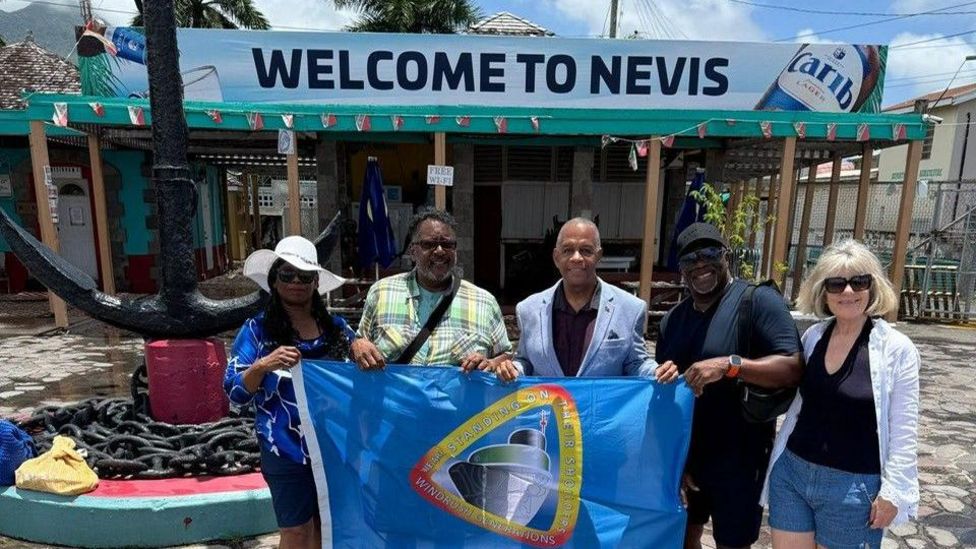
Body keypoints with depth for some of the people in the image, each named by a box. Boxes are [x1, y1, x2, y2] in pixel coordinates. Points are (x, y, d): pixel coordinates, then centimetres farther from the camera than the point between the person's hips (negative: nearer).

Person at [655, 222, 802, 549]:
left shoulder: (759, 300, -13)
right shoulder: (672, 320, 4)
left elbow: (793, 368, -21)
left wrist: (729, 365, -34)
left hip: (739, 458, -5)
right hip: (683, 454, 5)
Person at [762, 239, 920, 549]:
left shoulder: (897, 349, -10)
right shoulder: (813, 336, 2)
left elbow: (904, 432, -8)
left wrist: (892, 492, -8)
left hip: (852, 488, -3)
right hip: (790, 472, 4)